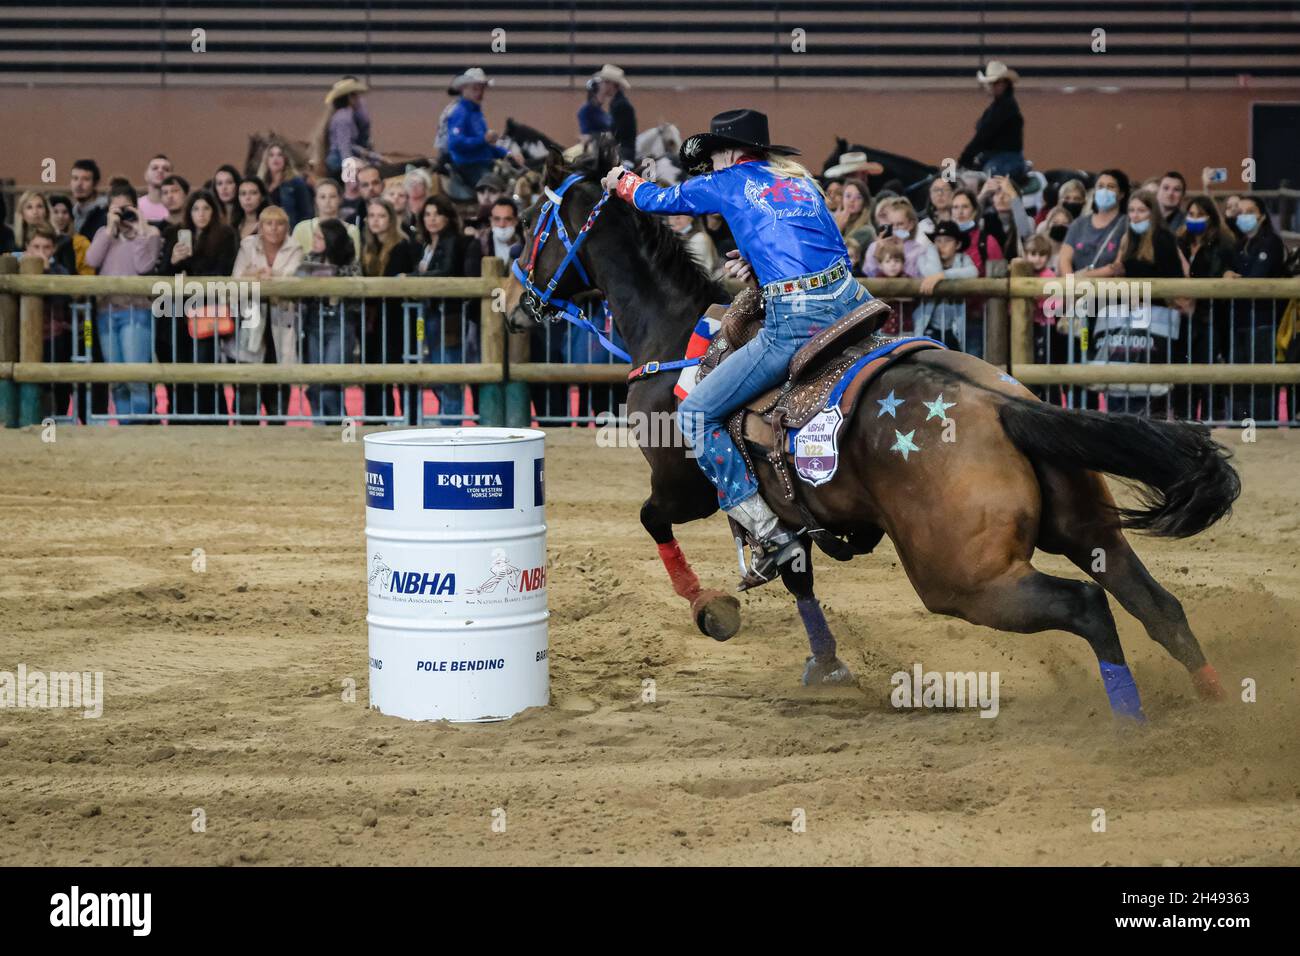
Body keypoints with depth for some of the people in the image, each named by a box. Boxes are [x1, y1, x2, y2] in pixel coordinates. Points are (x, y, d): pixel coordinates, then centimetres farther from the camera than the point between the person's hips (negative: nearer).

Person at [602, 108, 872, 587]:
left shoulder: (729, 182, 8)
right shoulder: (801, 179, 22)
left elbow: (659, 199, 23)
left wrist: (623, 182, 43)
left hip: (795, 320, -7)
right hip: (849, 299, 7)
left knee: (696, 415, 3)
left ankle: (771, 534, -4)